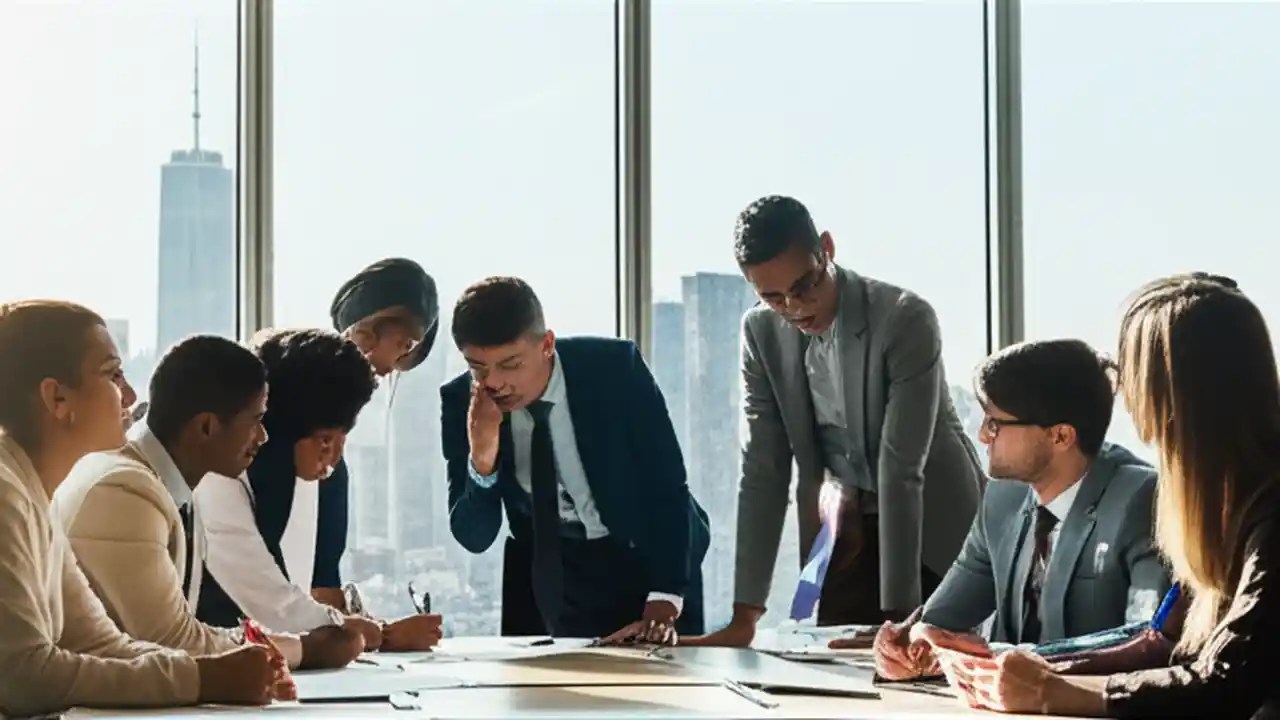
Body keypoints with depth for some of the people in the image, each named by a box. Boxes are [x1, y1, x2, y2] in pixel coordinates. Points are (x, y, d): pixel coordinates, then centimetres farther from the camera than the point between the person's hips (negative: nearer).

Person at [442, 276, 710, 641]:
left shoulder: (616, 368, -24)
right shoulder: (461, 401, -17)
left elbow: (668, 486, -23)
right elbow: (474, 538, -15)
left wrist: (662, 606, -31)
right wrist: (482, 459, -34)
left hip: (651, 554, -2)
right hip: (549, 566, 2)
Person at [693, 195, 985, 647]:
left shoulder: (906, 319, -22)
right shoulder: (761, 332, -7)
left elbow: (900, 472, -26)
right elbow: (762, 473, -7)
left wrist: (897, 614, -28)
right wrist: (744, 616, -12)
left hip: (933, 525, -4)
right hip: (845, 532, 4)